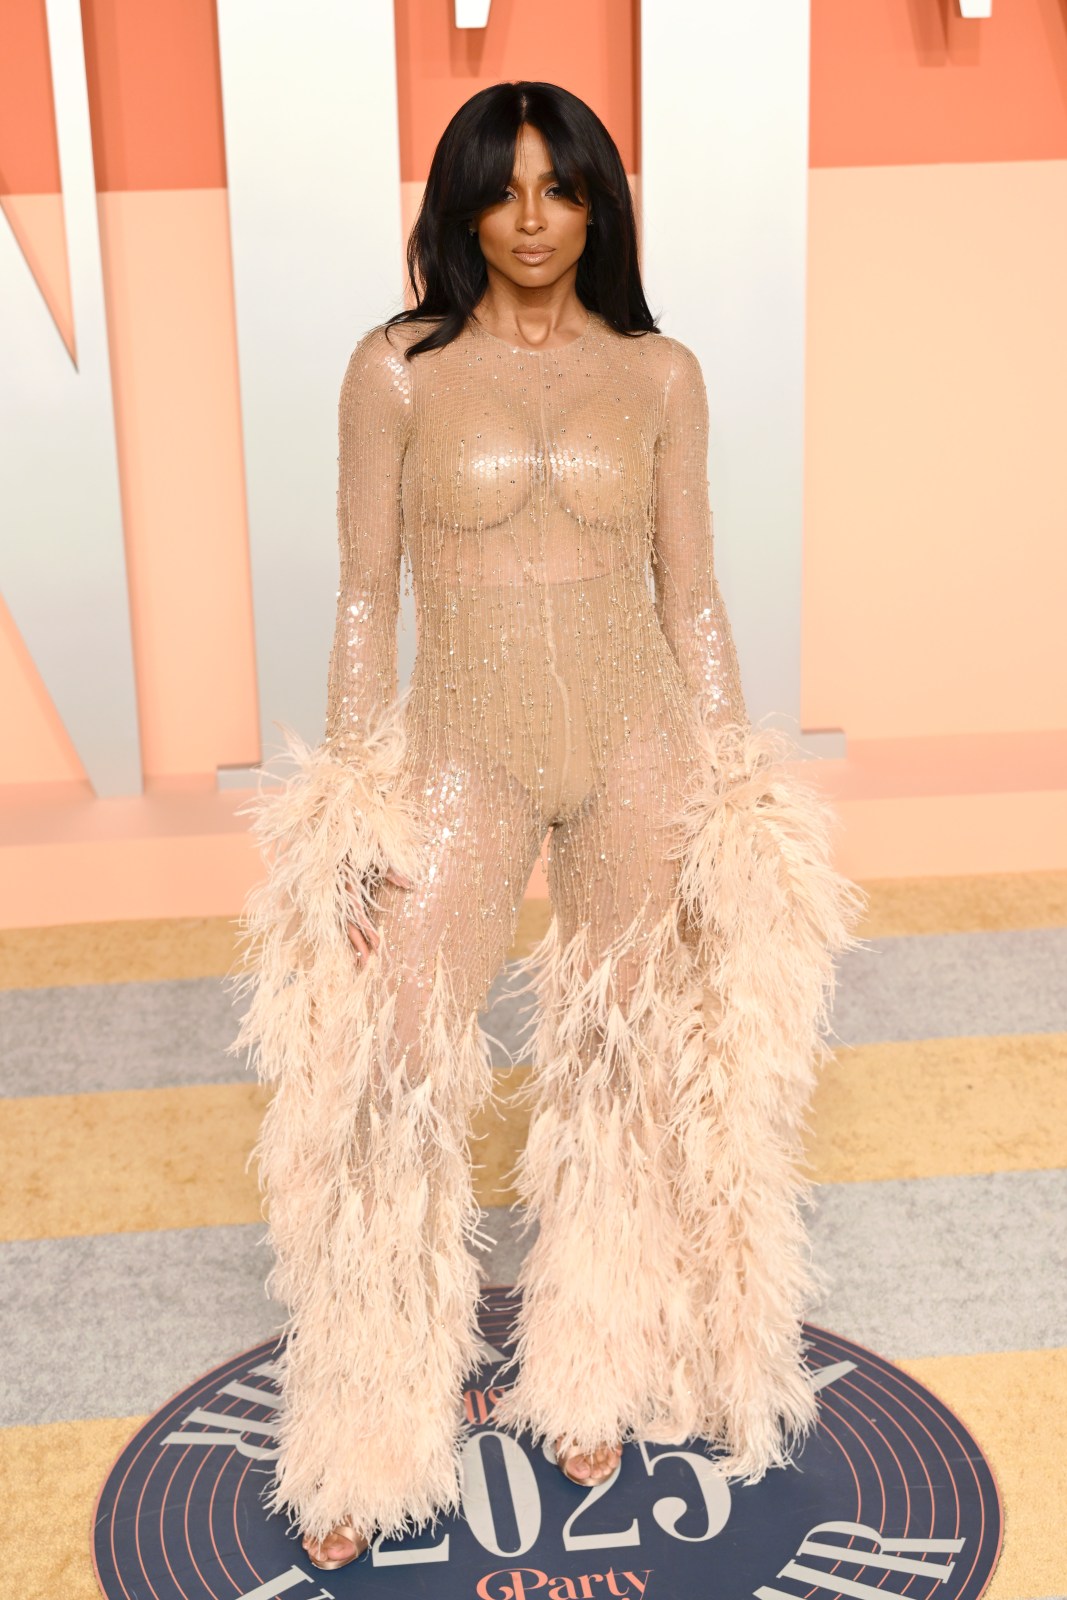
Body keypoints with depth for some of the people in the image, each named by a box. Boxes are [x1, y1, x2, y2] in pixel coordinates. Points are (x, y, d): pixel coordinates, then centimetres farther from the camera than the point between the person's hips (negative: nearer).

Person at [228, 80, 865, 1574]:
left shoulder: (661, 374, 3)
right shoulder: (399, 368, -1)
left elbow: (690, 593, 6)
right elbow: (365, 593, 0)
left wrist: (731, 802, 4)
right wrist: (350, 813, -4)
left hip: (638, 737, 2)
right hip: (463, 746, -1)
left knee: (620, 1063, 10)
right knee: (403, 1077, -4)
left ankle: (593, 1379, 32)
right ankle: (372, 1442, 14)